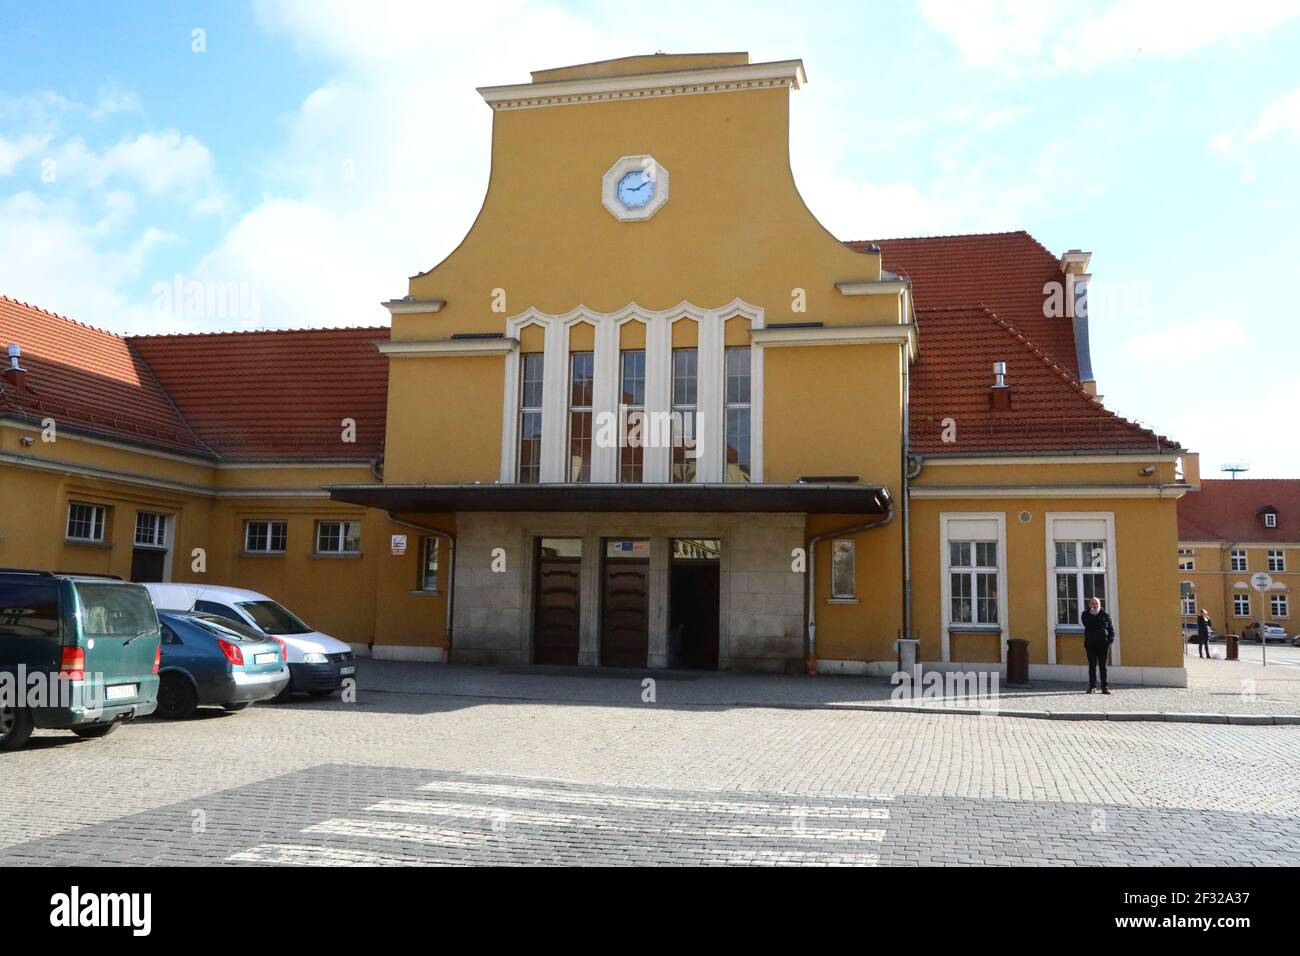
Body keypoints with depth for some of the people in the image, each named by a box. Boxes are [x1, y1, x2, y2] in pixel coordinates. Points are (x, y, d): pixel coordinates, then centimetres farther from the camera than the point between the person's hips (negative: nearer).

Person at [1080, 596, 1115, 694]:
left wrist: (1111, 640, -6)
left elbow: (1111, 629, 7)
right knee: (1092, 666, 4)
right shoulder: (1085, 615, 4)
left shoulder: (1105, 615, 6)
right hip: (1090, 644, 0)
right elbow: (1088, 625, -14)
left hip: (1103, 644, 0)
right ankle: (1092, 686, 9)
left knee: (1103, 666, 5)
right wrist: (1093, 615, -15)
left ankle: (1104, 687, 8)